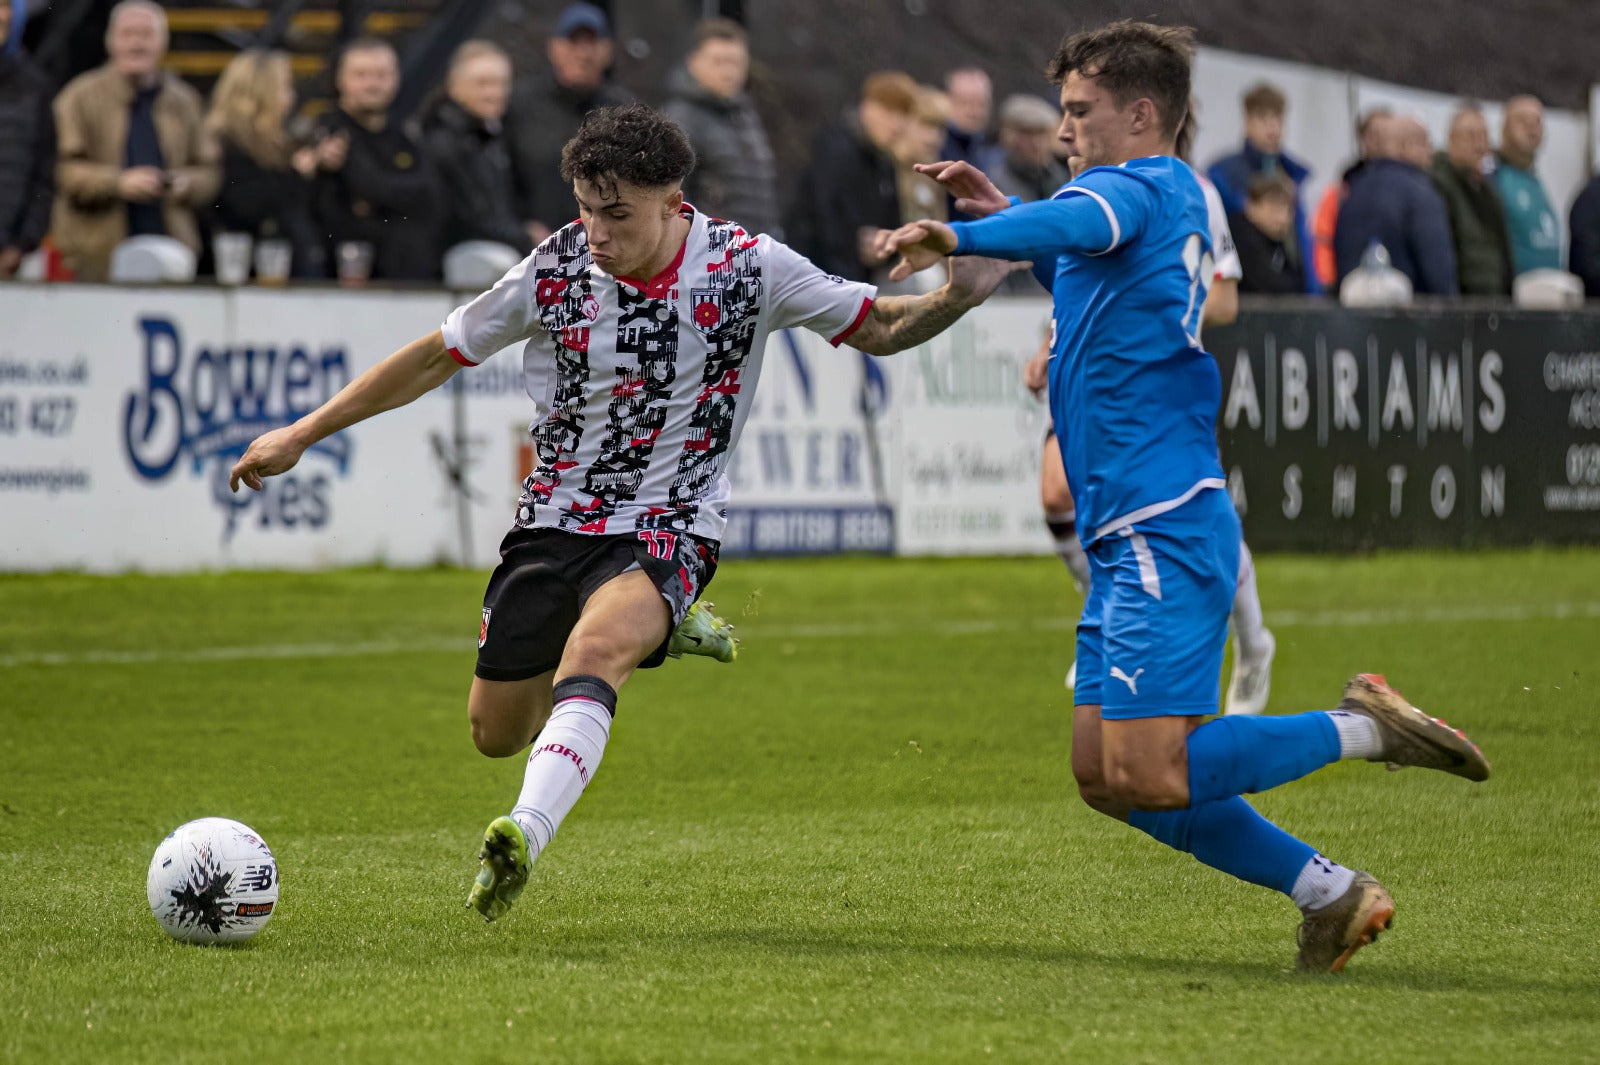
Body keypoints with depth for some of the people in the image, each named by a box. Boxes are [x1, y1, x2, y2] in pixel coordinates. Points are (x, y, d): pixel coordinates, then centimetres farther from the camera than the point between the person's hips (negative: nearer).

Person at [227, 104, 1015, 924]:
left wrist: (955, 298, -19)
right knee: (496, 733, 12)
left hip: (669, 529, -4)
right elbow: (437, 357, 2)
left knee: (592, 648, -36)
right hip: (555, 520, 4)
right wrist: (301, 434, 3)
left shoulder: (749, 267, -11)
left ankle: (523, 838, -51)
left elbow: (879, 329, 3)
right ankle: (653, 630, 38)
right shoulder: (557, 270, -10)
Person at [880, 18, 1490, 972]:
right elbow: (1087, 267, 40)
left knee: (1148, 775, -16)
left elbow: (1079, 224, -35)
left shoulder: (1143, 187, -10)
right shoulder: (1176, 200, 19)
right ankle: (1327, 892, 13)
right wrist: (1003, 212, 26)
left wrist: (959, 238, -50)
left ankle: (1360, 728, -4)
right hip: (1131, 536, 10)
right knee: (1106, 776, 9)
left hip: (1166, 531, -10)